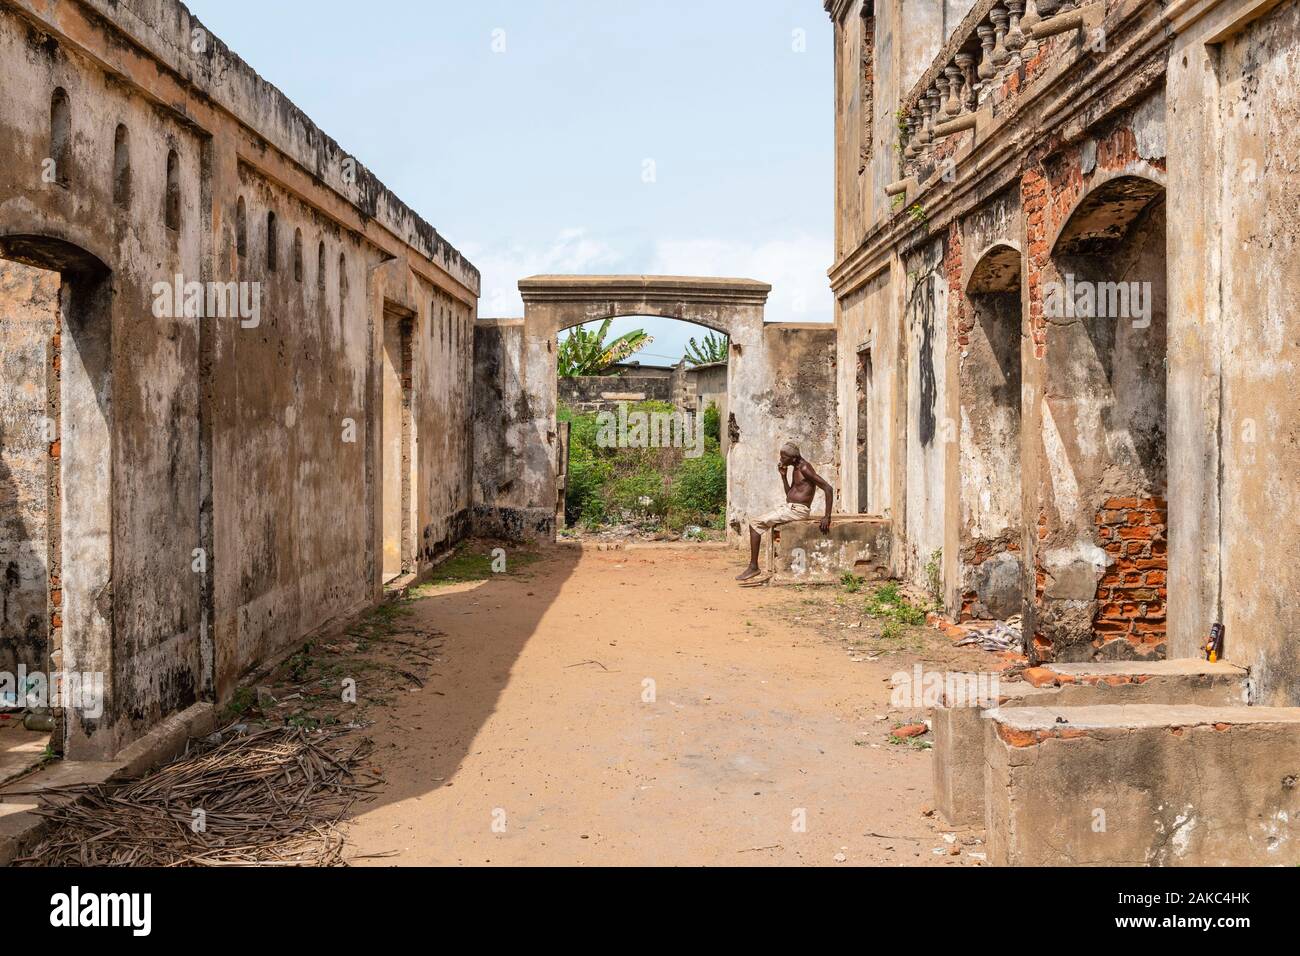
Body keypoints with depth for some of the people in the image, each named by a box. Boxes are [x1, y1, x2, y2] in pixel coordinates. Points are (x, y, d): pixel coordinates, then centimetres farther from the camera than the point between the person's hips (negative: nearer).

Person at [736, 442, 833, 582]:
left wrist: (827, 517, -22)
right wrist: (783, 476, 10)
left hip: (796, 510, -10)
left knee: (755, 524, -11)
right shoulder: (795, 469, 16)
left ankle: (753, 566, -7)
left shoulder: (805, 469, -14)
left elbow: (828, 488, -20)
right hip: (788, 508, 10)